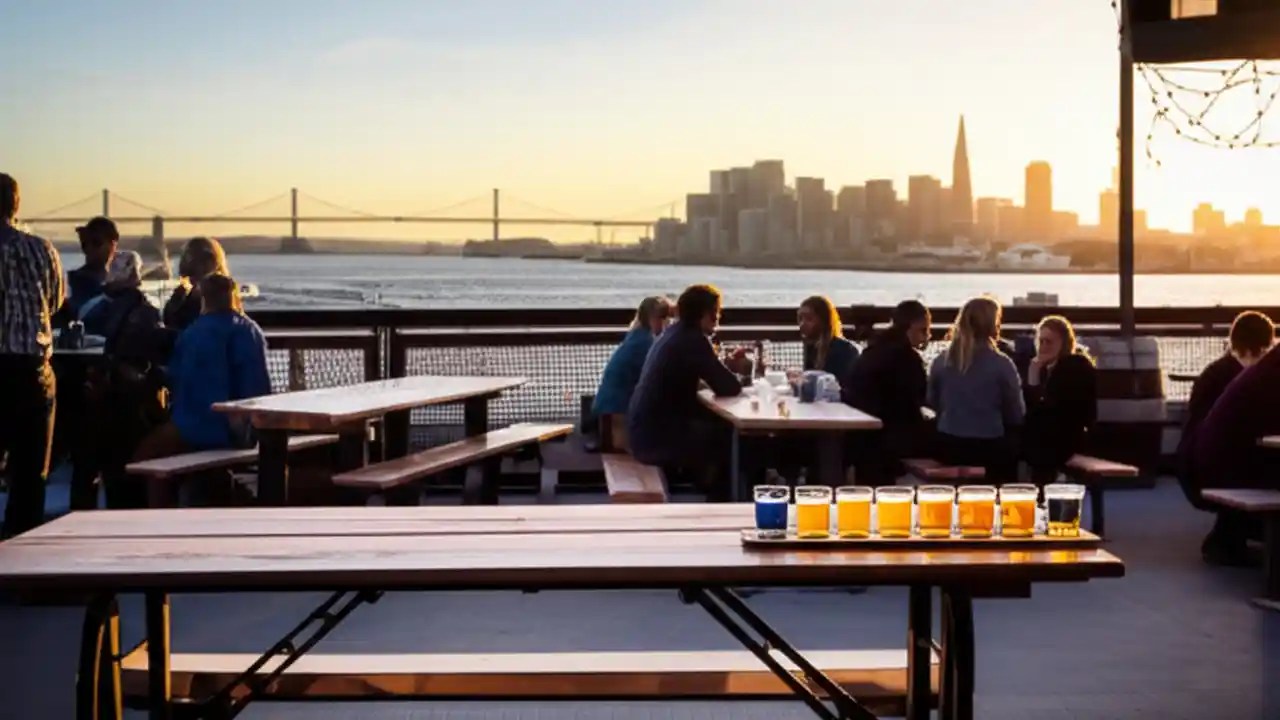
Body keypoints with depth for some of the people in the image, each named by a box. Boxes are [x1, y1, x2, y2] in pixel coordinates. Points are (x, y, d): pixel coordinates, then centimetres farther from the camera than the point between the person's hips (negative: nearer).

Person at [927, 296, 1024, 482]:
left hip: (949, 445, 4)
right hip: (990, 447, -4)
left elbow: (933, 404, 14)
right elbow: (1016, 416, -2)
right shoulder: (1001, 364, -9)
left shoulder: (941, 361, 0)